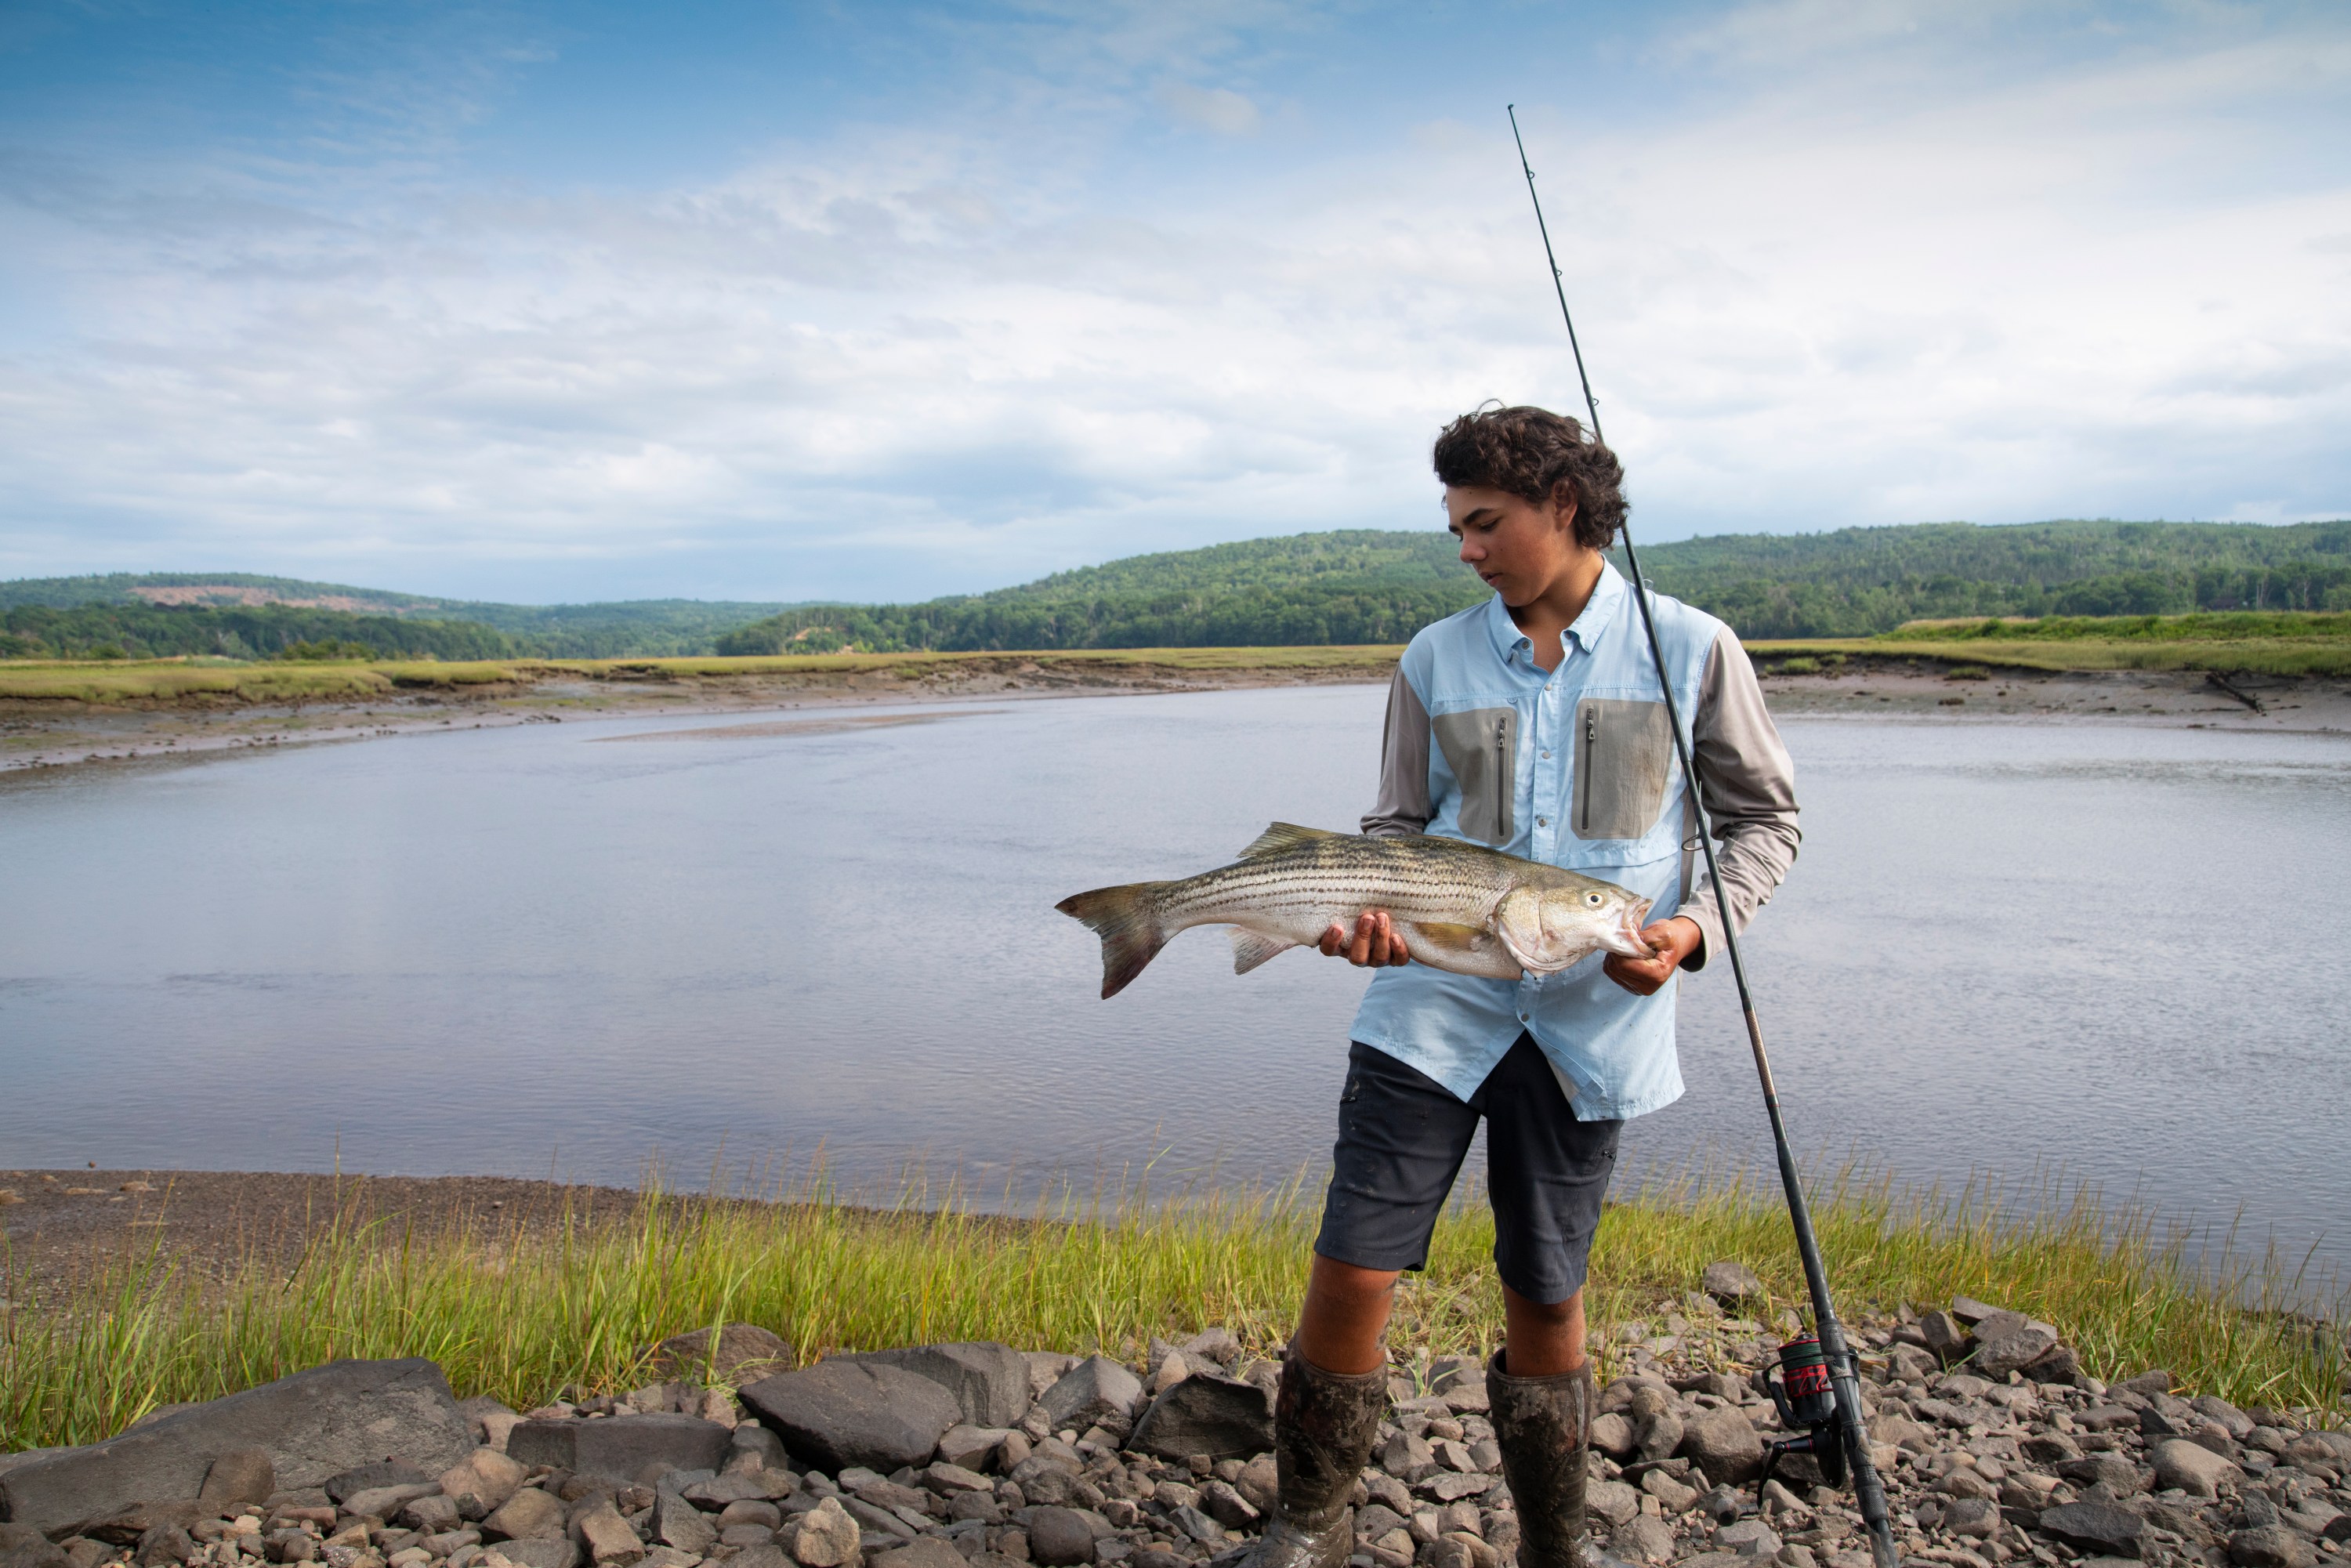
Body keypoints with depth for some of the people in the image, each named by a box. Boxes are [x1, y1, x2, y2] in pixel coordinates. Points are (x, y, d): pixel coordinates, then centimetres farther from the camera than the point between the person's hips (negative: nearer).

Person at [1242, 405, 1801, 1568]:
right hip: (1432, 1001, 1)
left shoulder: (1690, 650, 2)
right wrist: (1368, 913, -9)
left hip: (1589, 1021, -1)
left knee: (1545, 1295, 10)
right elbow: (1399, 830, 11)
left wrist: (1698, 924, -8)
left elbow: (1763, 817, 8)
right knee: (1350, 1274, -4)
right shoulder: (1434, 661, 7)